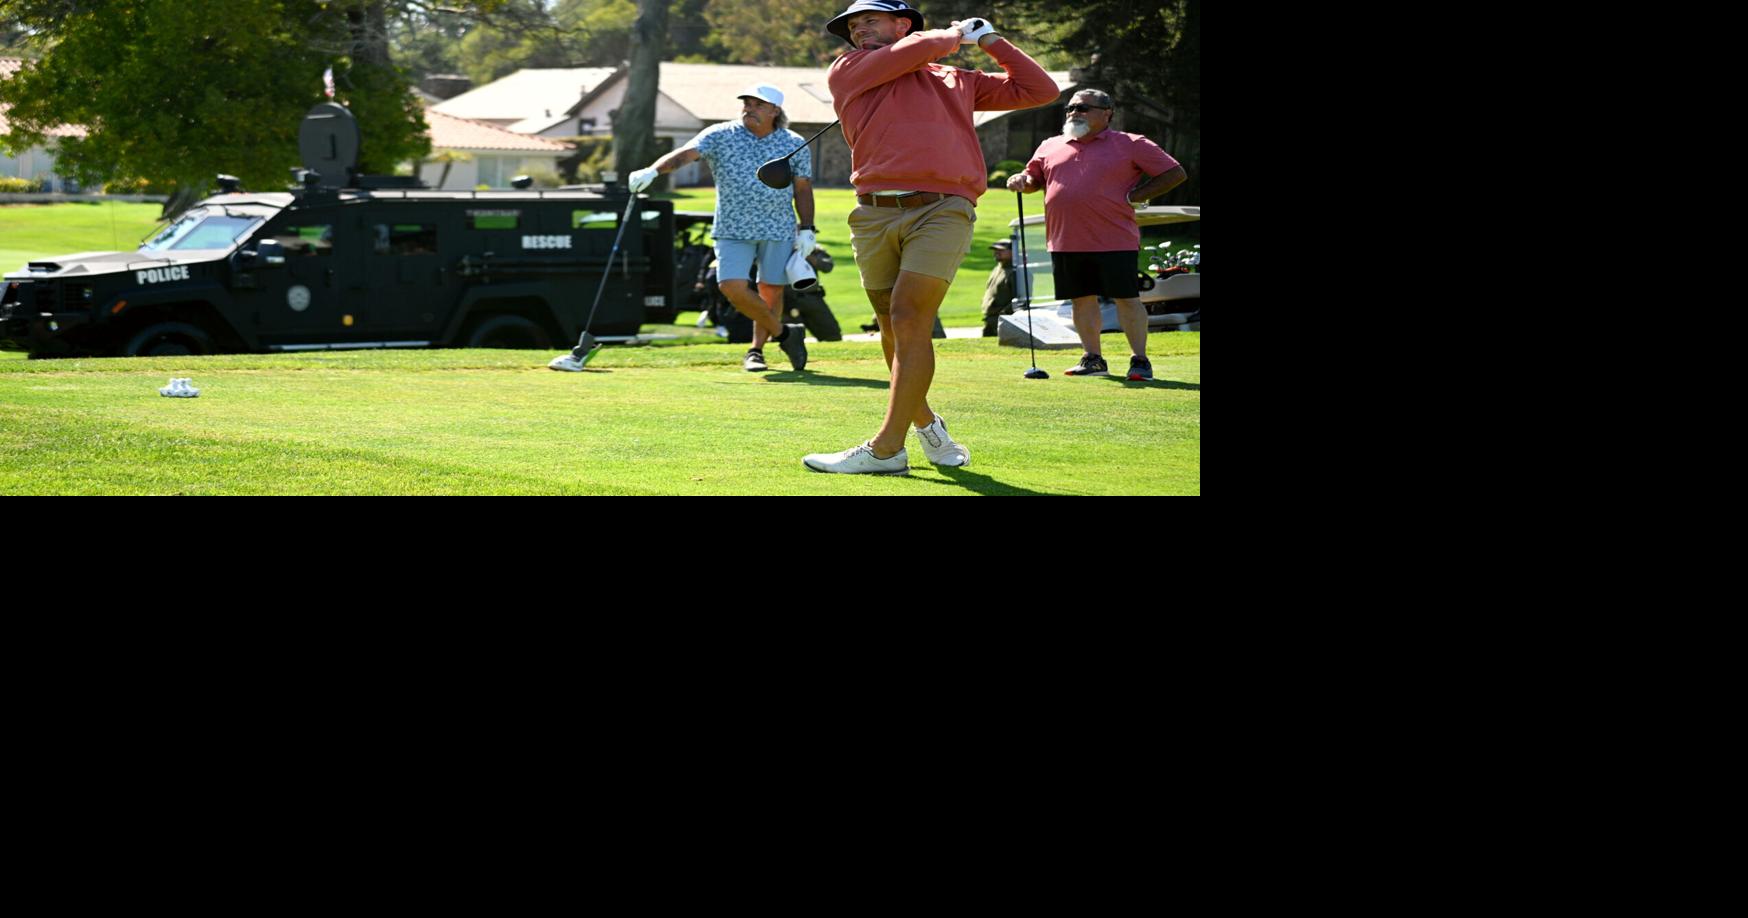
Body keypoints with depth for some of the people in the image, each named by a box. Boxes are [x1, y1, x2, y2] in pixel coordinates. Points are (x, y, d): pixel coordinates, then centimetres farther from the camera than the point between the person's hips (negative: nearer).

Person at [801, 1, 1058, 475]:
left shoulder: (958, 81, 22)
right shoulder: (847, 72, 14)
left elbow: (1040, 90, 29)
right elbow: (913, 52, 1)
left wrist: (991, 41, 26)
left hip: (942, 209, -2)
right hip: (876, 214, 2)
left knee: (909, 317, -14)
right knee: (892, 327, 7)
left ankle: (887, 449, -16)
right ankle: (925, 423, 29)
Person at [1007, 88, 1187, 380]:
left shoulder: (1131, 145, 2)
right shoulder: (1051, 148, 15)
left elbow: (1175, 173, 2)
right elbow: (1035, 178, 25)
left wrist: (1134, 197, -5)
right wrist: (1021, 180, 0)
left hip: (1115, 241, -4)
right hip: (1066, 242, 4)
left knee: (1126, 299, -4)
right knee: (1082, 300, 8)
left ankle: (1139, 359, 3)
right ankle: (1093, 359, 17)